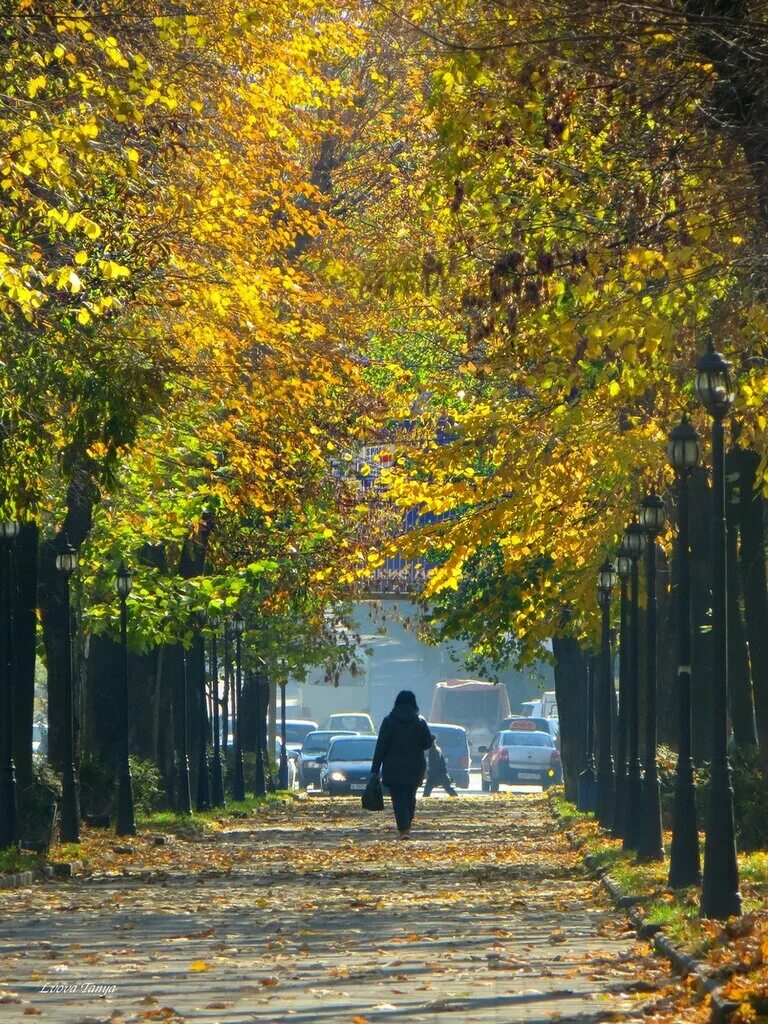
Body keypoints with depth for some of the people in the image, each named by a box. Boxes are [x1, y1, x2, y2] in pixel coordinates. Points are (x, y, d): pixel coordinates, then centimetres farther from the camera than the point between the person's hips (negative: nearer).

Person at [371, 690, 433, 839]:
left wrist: (375, 769, -4)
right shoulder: (420, 722, -1)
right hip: (415, 768, 2)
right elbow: (428, 743, 1)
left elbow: (381, 746, -6)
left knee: (398, 798, -5)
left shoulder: (389, 721, -4)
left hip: (394, 768, -2)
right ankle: (407, 826, 22)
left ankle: (403, 829, -19)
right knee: (410, 797, 17)